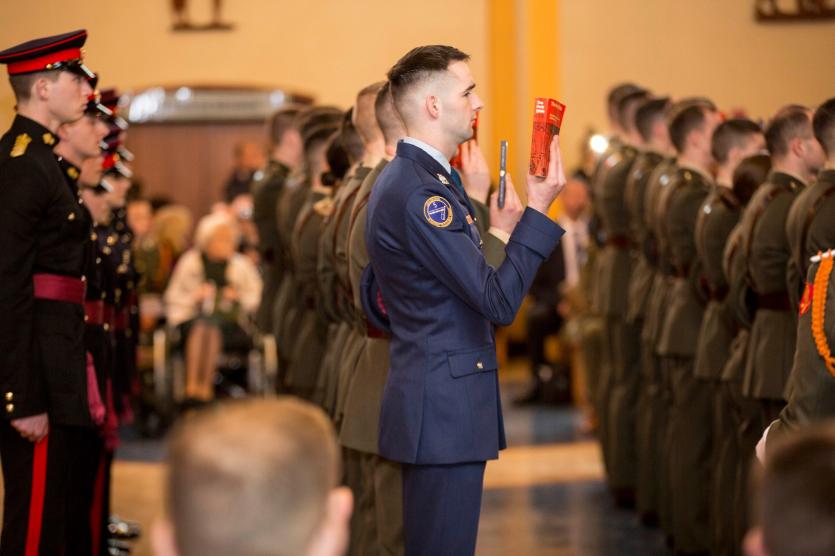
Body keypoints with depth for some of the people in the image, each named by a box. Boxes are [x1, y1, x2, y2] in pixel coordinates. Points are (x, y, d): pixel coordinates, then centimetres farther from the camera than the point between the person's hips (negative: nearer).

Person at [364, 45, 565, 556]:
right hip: (446, 409, -11)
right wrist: (538, 210, -15)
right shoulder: (420, 192, -19)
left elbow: (376, 301, 22)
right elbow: (500, 302, -19)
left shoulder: (402, 179, 15)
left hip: (433, 404, 11)